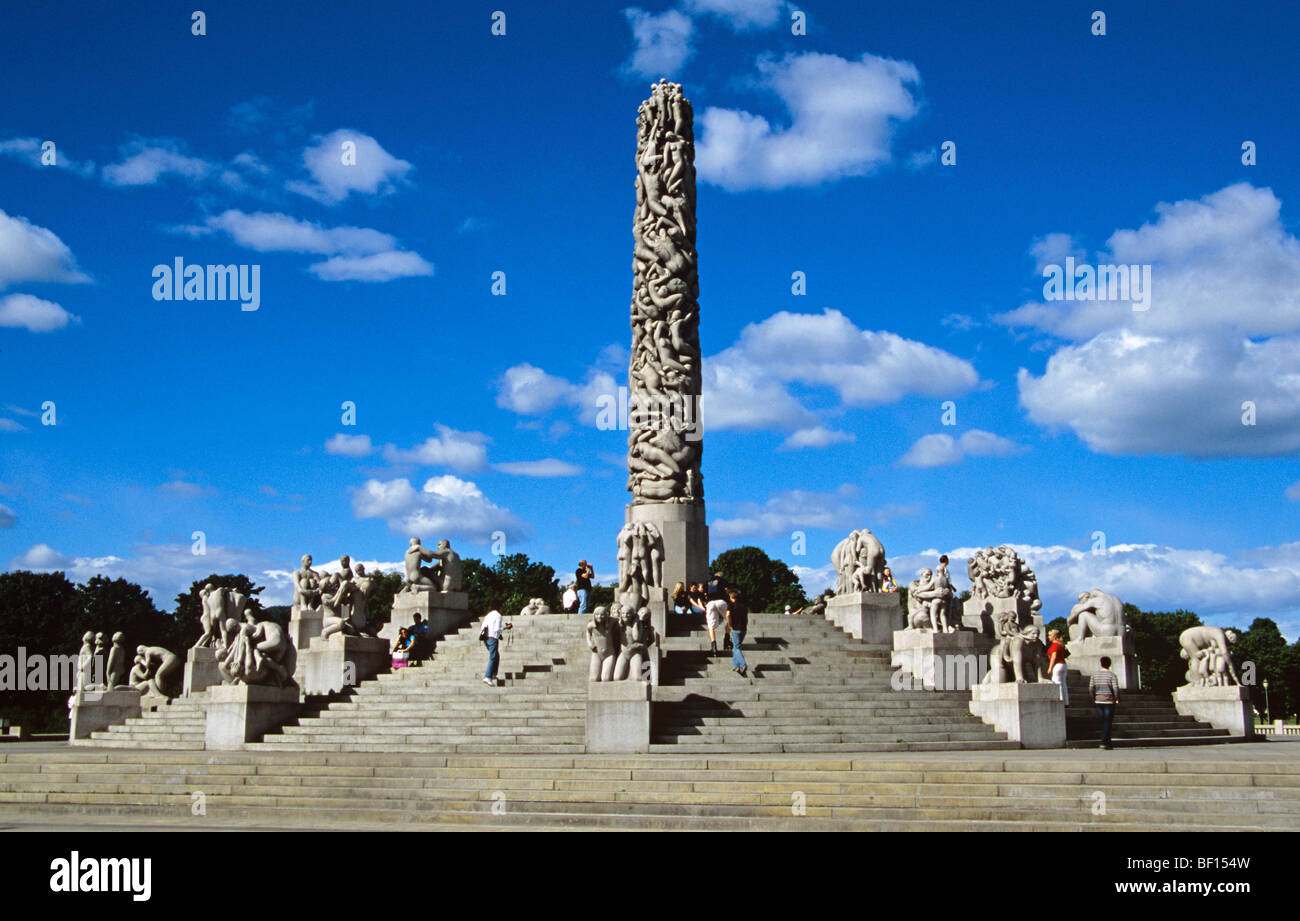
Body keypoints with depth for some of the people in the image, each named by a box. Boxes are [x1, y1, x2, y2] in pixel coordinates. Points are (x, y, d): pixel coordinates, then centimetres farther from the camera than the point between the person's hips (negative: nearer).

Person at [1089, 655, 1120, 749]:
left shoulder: (1095, 674, 3)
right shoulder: (1112, 675, -8)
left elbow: (1091, 688, 1)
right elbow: (1116, 688, -15)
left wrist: (1094, 699, 13)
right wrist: (1117, 699, -2)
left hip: (1098, 700, 4)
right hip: (1109, 701, -4)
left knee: (1103, 722, 14)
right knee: (1107, 722, -2)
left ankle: (1108, 741, 19)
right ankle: (1104, 742, -11)